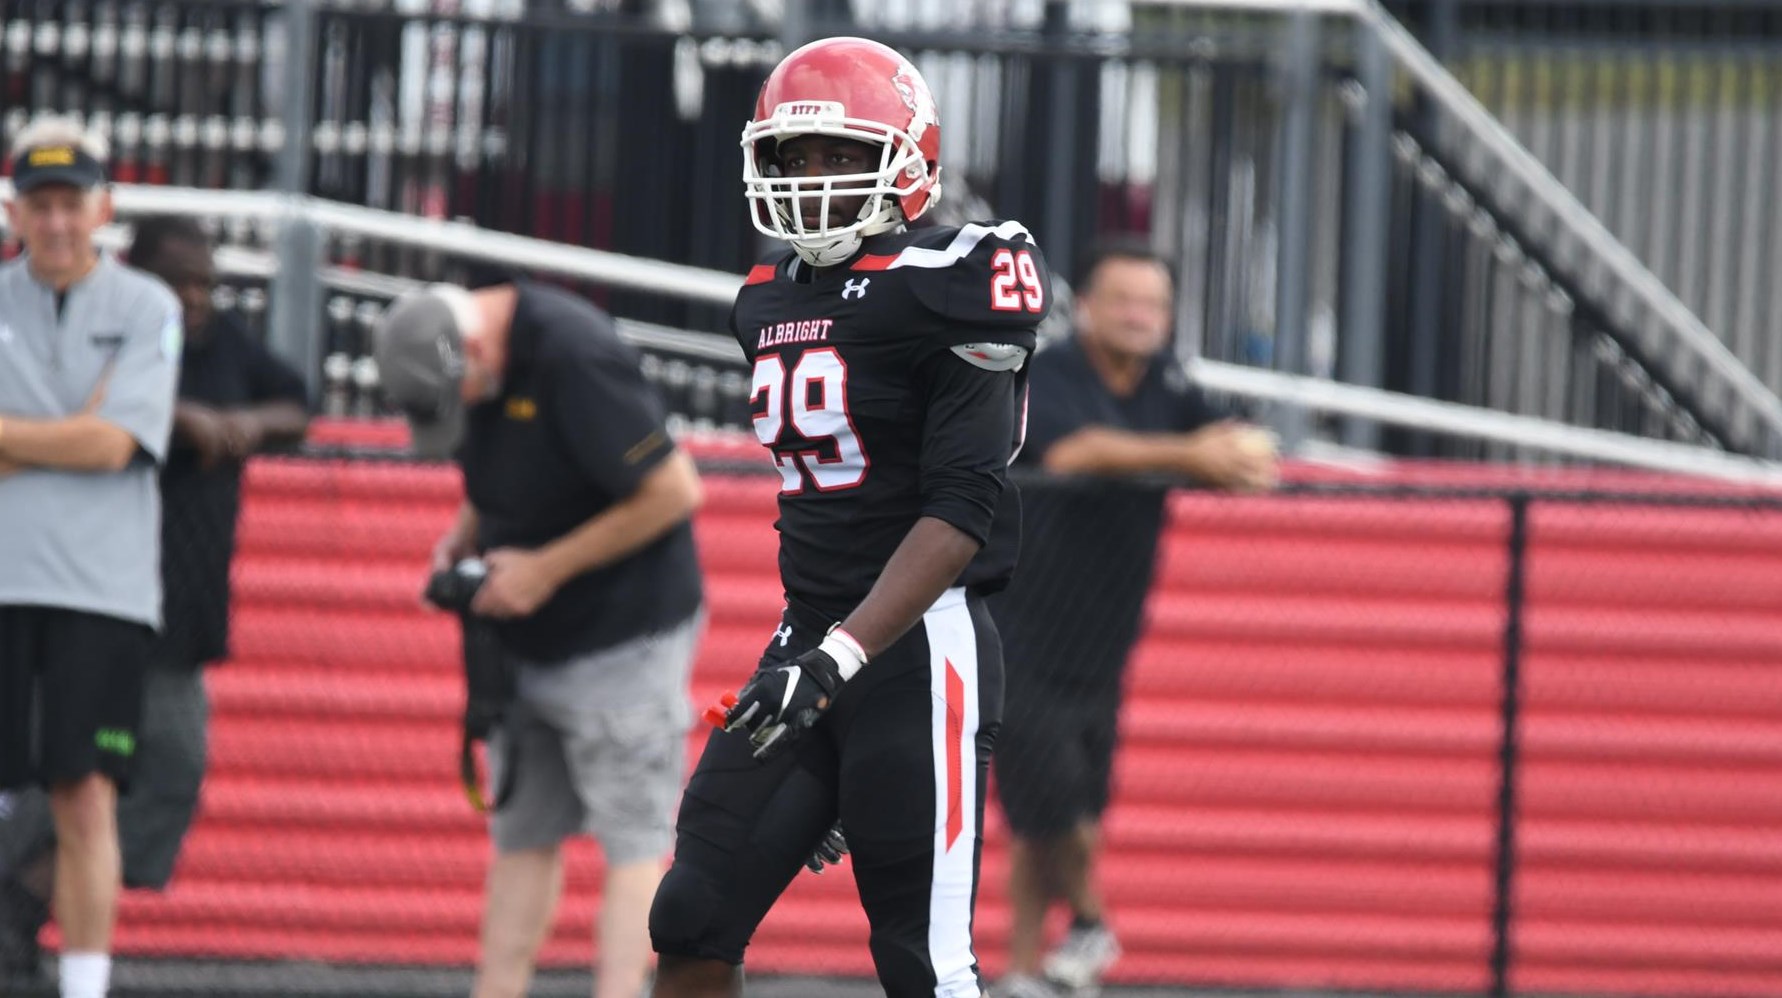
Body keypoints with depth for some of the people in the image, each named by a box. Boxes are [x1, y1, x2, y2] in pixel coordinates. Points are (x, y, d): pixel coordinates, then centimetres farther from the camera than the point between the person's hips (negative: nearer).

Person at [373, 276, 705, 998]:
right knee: (522, 836, 10)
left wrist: (546, 567, -19)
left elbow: (674, 491, -24)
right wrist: (463, 538, 0)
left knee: (631, 841, -7)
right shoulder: (475, 361, 2)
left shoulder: (576, 361, -25)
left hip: (621, 640, -9)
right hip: (530, 642, 9)